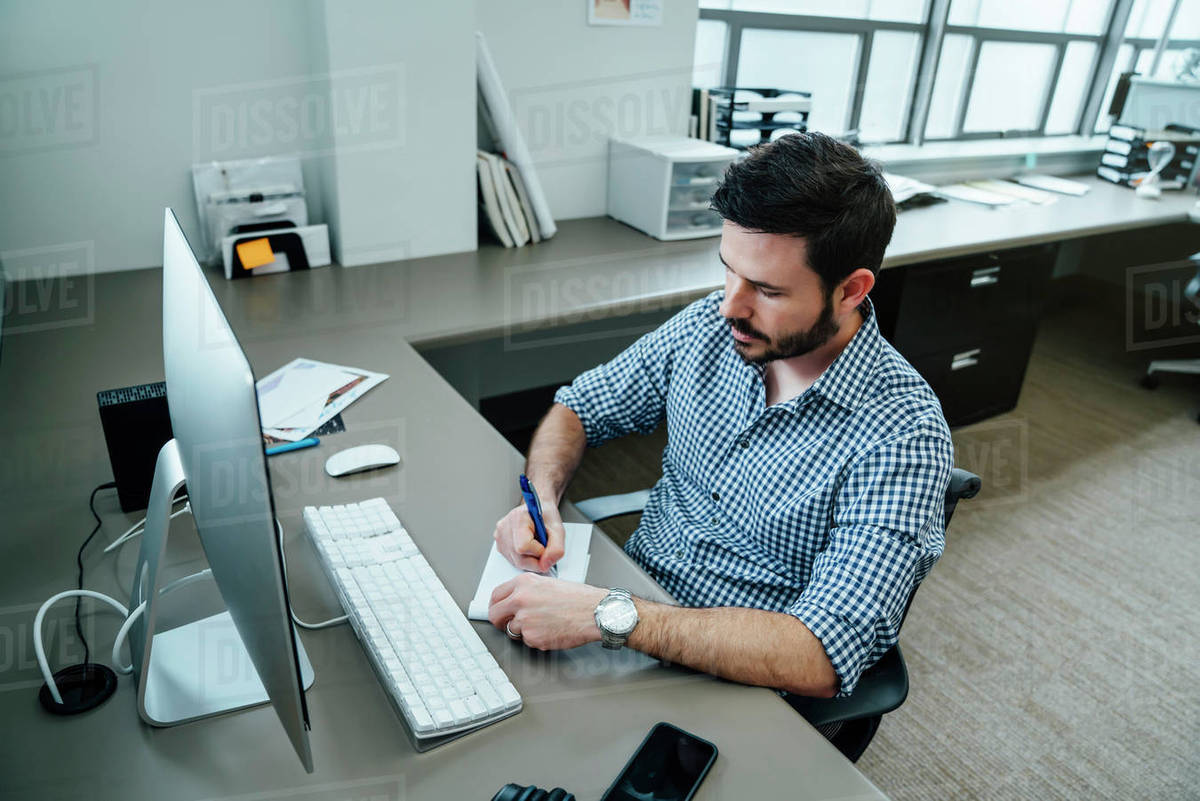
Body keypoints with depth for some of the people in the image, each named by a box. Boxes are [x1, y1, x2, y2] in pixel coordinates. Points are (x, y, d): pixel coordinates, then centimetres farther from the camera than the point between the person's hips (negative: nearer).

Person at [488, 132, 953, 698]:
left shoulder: (903, 434, -23)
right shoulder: (708, 327, -6)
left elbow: (822, 660, -31)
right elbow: (577, 408, 6)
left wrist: (607, 615, -36)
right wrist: (542, 501, -15)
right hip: (631, 597, 5)